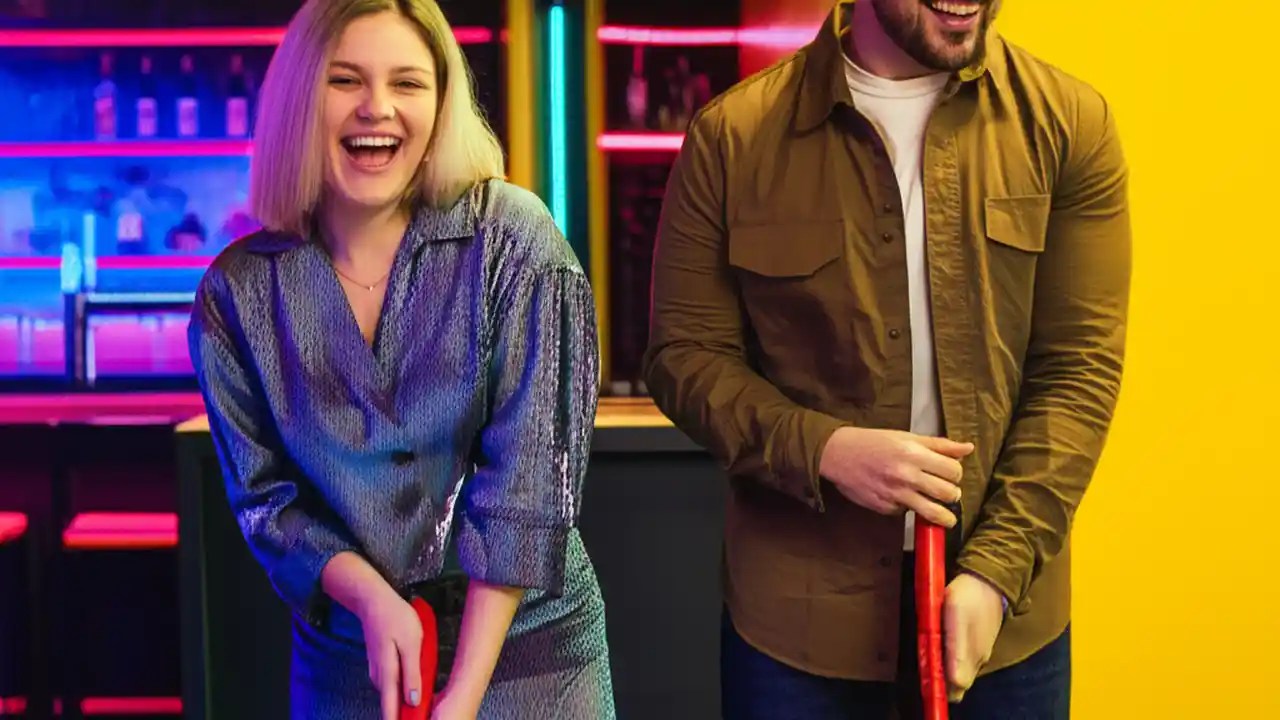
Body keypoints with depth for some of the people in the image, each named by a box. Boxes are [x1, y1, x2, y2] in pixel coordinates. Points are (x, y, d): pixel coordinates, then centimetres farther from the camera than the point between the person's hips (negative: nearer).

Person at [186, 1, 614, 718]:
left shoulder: (512, 242, -13)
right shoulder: (239, 291, -5)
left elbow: (528, 476, -16)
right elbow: (264, 491, -1)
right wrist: (372, 597, -18)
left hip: (525, 640, -2)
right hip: (345, 655, 2)